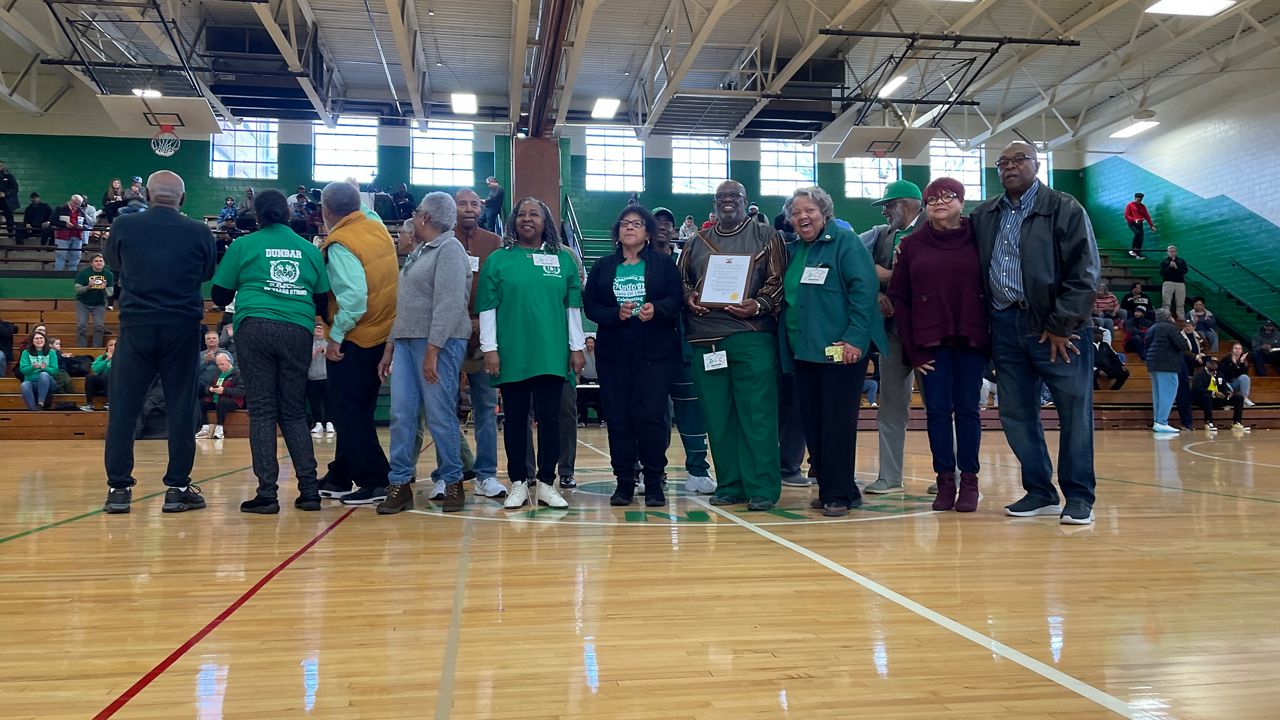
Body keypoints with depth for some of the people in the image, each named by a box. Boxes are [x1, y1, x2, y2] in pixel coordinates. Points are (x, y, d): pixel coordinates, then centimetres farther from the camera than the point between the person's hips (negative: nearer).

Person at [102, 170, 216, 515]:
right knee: (181, 408, 6)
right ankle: (178, 488, 8)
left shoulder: (124, 226, -1)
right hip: (182, 327, 0)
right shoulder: (200, 232, -4)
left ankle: (119, 487, 7)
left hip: (136, 324, 1)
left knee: (123, 407, 7)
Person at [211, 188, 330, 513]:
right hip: (298, 331, 2)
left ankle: (267, 493, -1)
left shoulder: (244, 245, 7)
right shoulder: (309, 249, 14)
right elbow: (323, 302, 14)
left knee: (262, 411, 2)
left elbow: (220, 296, 11)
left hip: (255, 327, -2)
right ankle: (309, 489, 6)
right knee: (294, 412, 10)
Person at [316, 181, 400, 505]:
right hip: (384, 335, 9)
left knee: (349, 412, 2)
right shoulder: (378, 228, 4)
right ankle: (340, 478, 28)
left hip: (354, 341, -9)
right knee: (353, 408, 18)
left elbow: (353, 297, -27)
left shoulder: (340, 244, -19)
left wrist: (335, 336, -19)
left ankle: (375, 482, 3)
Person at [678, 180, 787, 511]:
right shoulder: (697, 242, 19)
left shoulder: (765, 236, 8)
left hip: (752, 336, -4)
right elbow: (681, 280, 20)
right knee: (718, 416, 5)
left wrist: (759, 304, -16)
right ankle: (729, 485, 15)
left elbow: (778, 280, 1)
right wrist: (689, 298, -1)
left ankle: (762, 487, -1)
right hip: (706, 338, 4)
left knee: (757, 414, -6)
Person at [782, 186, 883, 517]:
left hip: (841, 349, -7)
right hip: (804, 351, 7)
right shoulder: (793, 250, 16)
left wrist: (856, 337, -20)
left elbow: (864, 288, -14)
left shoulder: (844, 241, -5)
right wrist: (787, 342, 11)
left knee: (837, 423, -4)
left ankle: (839, 494, 5)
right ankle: (829, 488, 20)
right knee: (812, 424, 8)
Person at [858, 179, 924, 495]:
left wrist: (886, 275, -11)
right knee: (890, 405, 8)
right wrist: (877, 293, -9)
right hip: (893, 328, 6)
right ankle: (890, 476, 15)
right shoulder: (881, 234, 12)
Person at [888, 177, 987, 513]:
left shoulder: (977, 240, 4)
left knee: (967, 409, 4)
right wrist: (911, 347, -2)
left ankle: (969, 480, 12)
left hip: (970, 340, 0)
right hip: (930, 343, 1)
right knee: (937, 410, 2)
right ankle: (945, 481, 9)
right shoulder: (912, 244, 5)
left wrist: (991, 337, -4)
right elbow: (898, 296, 3)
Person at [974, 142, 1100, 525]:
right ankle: (1040, 492, 19)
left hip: (1056, 328, -5)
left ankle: (1078, 496, 10)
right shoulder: (983, 216, 13)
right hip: (1005, 325, 5)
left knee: (1074, 412, 0)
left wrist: (1061, 326, -13)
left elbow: (1083, 274, -8)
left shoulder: (1065, 209, -2)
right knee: (1016, 414, 7)